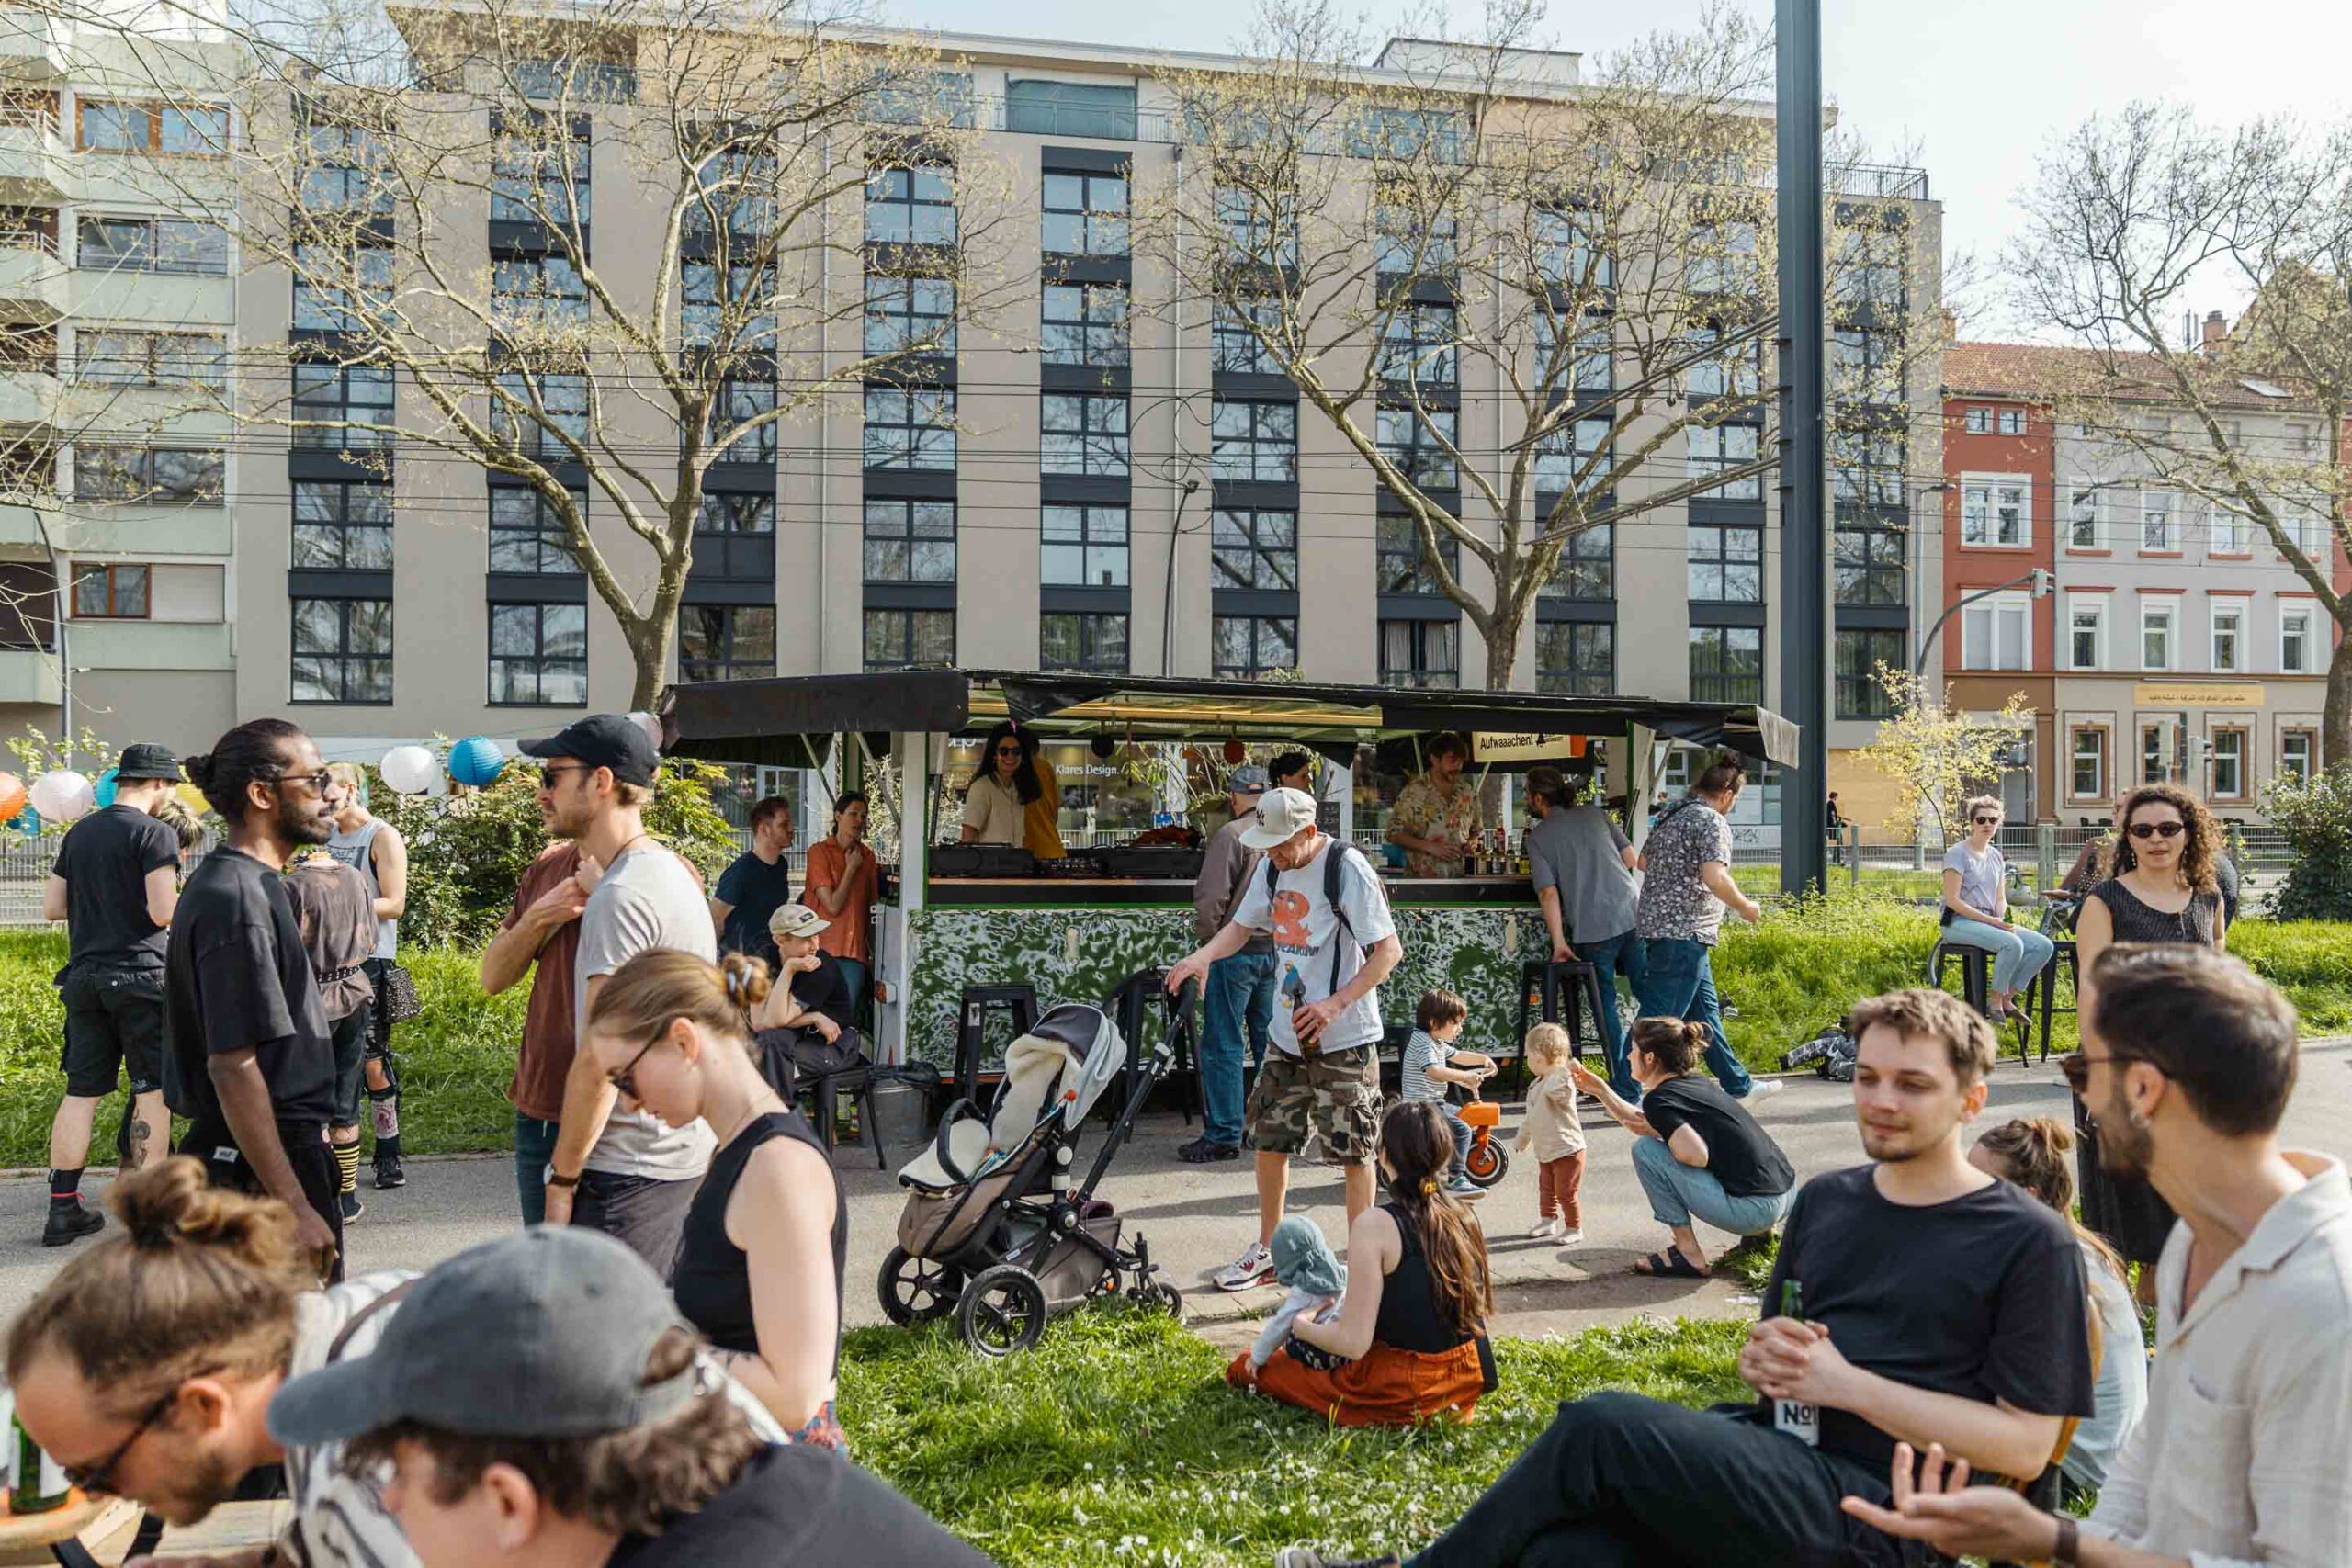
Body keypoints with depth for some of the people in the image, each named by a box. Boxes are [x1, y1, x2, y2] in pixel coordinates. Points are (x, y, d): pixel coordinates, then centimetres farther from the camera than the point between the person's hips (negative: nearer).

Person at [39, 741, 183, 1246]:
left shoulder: (79, 832, 13)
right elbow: (164, 912, -17)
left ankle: (63, 1210, 12)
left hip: (84, 974, 7)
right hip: (140, 975, -7)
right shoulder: (155, 833, -10)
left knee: (81, 1091, 10)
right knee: (153, 1090, 2)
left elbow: (52, 907, 16)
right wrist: (186, 899, 4)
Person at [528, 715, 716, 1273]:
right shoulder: (675, 874, 13)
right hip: (689, 1150, 10)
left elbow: (599, 1059, -19)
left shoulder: (620, 896, -17)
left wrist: (563, 1179, -14)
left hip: (629, 1169, -10)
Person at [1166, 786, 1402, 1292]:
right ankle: (1267, 1251, 31)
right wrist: (1202, 955, -4)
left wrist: (1335, 1004, -23)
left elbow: (1389, 950, -16)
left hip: (1344, 1040, -7)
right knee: (1269, 1140, 14)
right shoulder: (1273, 868, 6)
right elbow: (1242, 925, 16)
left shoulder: (1347, 869, -17)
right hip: (1286, 1036, 7)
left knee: (1353, 1152, 2)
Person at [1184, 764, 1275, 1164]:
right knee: (1270, 1042, 15)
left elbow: (1211, 898, -16)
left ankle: (1223, 1135, 1)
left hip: (1236, 950, -6)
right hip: (1279, 951, 6)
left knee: (1222, 1046, 0)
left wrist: (1206, 938, -1)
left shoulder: (1230, 835, -12)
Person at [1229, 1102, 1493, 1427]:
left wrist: (1300, 1327, 0)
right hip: (1470, 1379, 7)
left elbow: (1353, 1344, -21)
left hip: (1405, 1395, -6)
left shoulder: (1375, 1225, -20)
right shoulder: (1461, 1216, -1)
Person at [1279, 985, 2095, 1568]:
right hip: (1766, 1453, 6)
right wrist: (1765, 1357, 2)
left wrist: (1846, 1383, -12)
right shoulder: (1824, 1199, 17)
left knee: (1603, 1425, -26)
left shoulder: (2029, 1242, -2)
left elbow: (2026, 1445, -6)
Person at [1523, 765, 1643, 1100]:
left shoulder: (1538, 836, 2)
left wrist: (1559, 943, -6)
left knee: (1606, 1008, 8)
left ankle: (1626, 1087, 9)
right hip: (1631, 916, 3)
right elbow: (1631, 857, 12)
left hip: (1592, 930, -3)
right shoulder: (1594, 813, 12)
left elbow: (1548, 891, -7)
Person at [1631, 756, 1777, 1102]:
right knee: (1660, 1017, -8)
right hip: (1684, 932, -10)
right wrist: (1744, 906, -8)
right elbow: (1715, 879, -24)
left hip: (1656, 926, 10)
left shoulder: (1669, 815, 15)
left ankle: (1738, 1084, 28)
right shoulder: (1712, 821, -12)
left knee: (1705, 1009, 17)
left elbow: (1643, 861, 25)